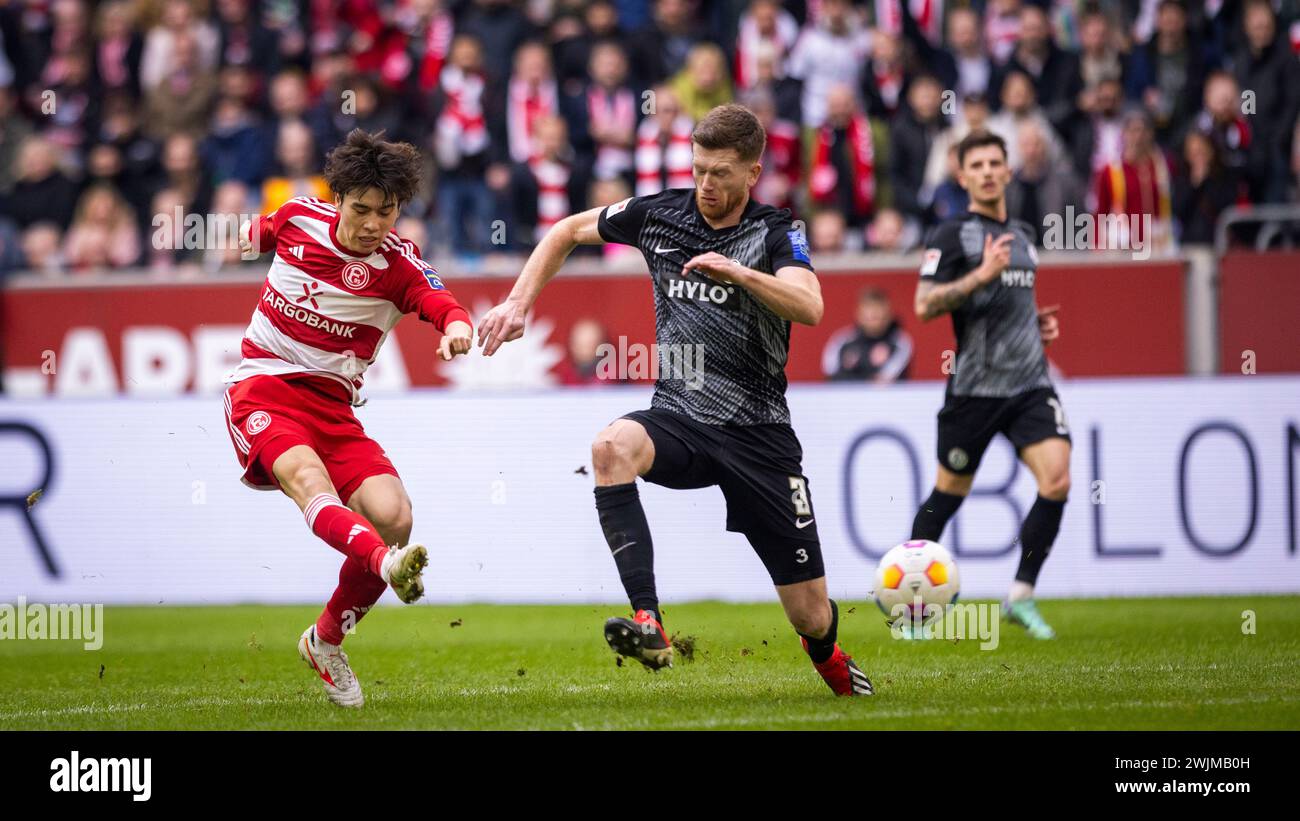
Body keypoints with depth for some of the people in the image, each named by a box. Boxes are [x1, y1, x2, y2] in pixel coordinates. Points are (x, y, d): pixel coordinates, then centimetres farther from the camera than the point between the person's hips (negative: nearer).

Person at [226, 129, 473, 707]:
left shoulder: (397, 264, -6)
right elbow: (259, 232, 25)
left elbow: (448, 310, -25)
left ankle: (325, 643, 6)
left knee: (392, 516, -18)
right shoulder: (298, 217, 0)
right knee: (308, 479, -32)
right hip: (261, 391, -1)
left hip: (331, 406, 1)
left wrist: (456, 330, -47)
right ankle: (387, 564, -64)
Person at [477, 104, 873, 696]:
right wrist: (517, 304, 8)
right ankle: (648, 624, -41)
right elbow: (567, 232, 18)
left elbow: (809, 307, -25)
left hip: (757, 434, -2)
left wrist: (740, 272, -38)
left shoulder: (776, 235, -6)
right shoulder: (659, 214, 3)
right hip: (678, 419, 2)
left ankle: (828, 657, 41)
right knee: (612, 446, -36)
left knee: (810, 617, 0)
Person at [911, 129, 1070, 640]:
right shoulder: (951, 235, -4)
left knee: (1057, 482, -13)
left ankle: (1021, 595, -3)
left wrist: (1039, 322, 13)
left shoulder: (1022, 236, 18)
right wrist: (982, 274, -23)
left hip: (1031, 385, 5)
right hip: (975, 386, -5)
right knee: (949, 494, 4)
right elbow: (924, 305, -15)